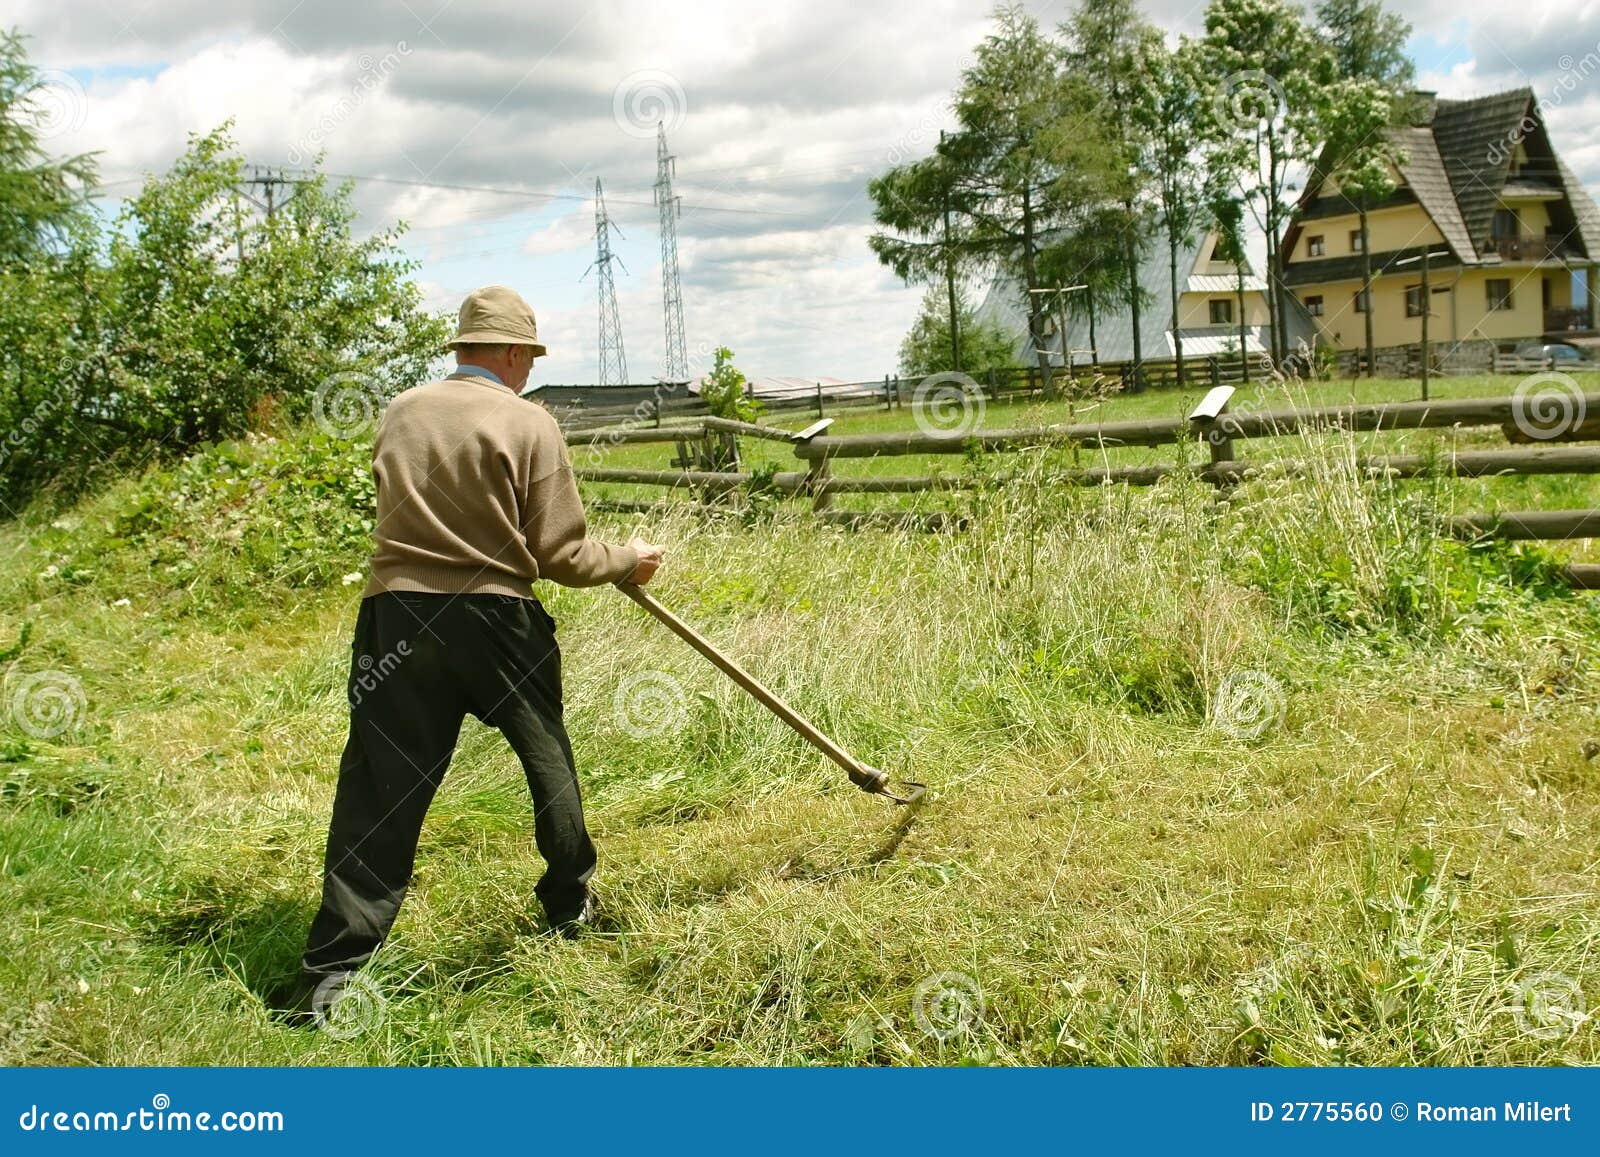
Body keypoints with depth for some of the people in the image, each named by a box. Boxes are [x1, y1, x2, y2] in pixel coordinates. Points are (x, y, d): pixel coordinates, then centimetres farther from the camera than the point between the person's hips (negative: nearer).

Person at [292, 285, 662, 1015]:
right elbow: (560, 556, -4)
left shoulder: (400, 414, 8)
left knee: (381, 789, 2)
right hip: (495, 620, -2)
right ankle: (570, 906, 37)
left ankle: (332, 971, 0)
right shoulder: (529, 424, -4)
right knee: (547, 760, 21)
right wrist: (627, 562, 13)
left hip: (398, 619, 2)